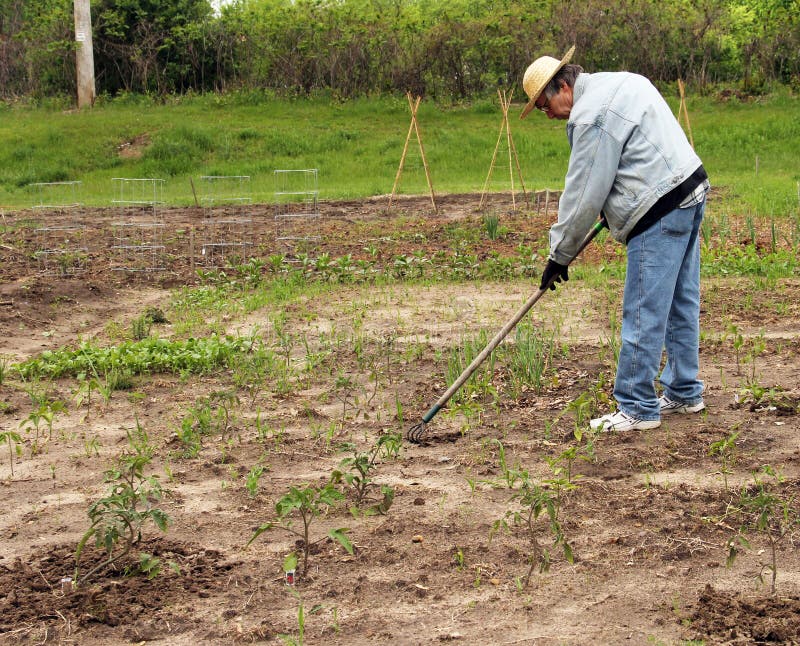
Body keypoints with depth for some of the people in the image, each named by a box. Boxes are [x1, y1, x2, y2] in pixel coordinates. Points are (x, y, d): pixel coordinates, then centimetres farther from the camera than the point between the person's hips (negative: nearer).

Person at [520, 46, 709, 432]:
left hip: (660, 211, -11)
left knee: (643, 314, -6)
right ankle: (684, 393, 26)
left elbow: (584, 196, -14)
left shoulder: (591, 114, -15)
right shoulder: (623, 81, 16)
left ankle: (637, 408, 0)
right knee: (681, 303, 16)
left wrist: (559, 255, -5)